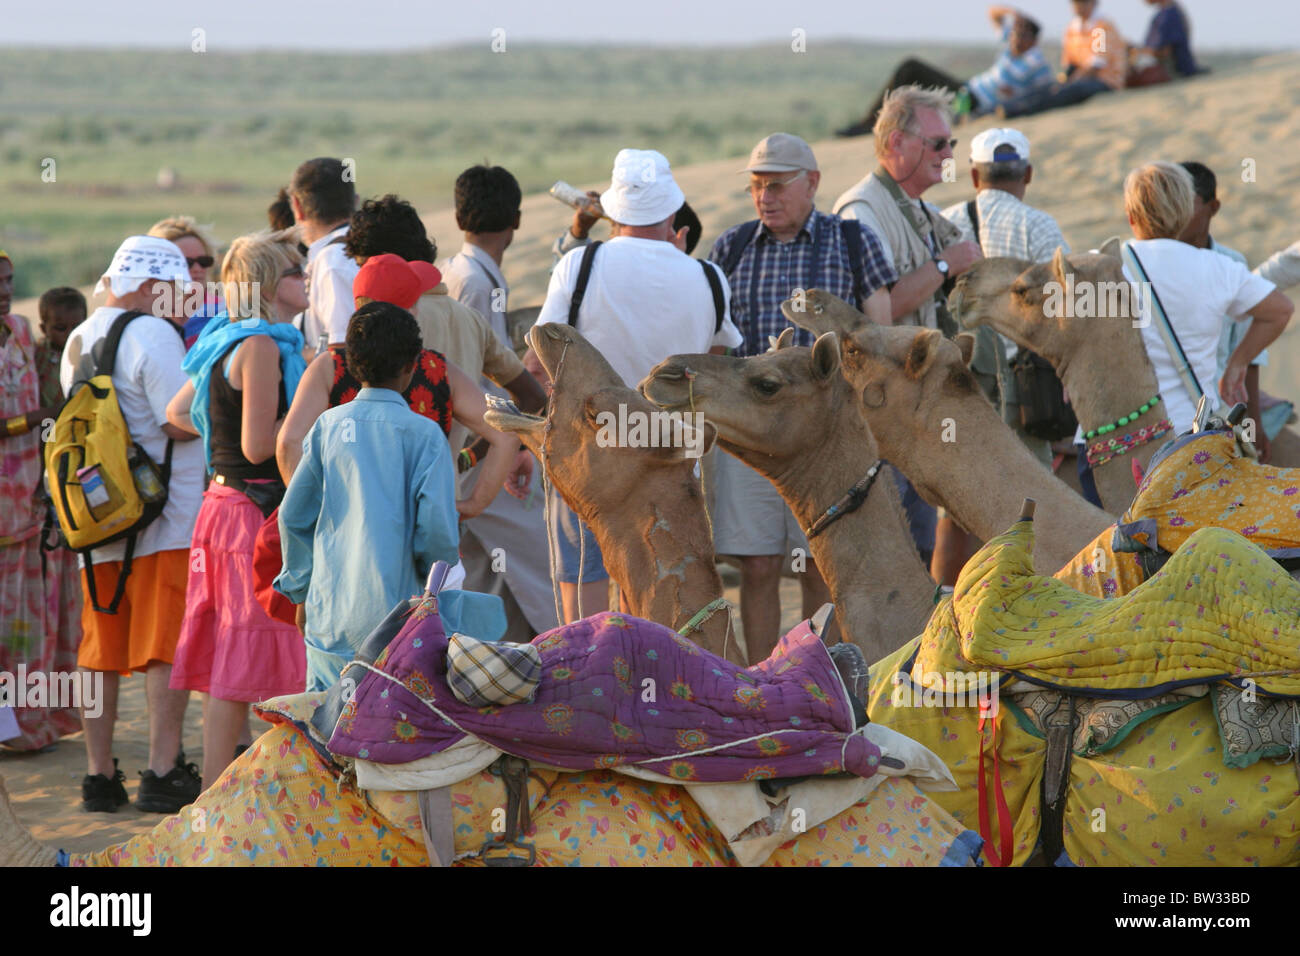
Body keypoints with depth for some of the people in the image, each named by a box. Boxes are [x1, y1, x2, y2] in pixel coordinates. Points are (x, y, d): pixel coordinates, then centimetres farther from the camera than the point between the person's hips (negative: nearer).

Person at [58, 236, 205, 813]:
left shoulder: (79, 340, 14)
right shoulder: (153, 335, -11)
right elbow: (179, 423, -18)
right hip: (164, 518, -7)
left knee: (101, 652, 10)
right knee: (167, 648, -5)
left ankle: (99, 776, 11)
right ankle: (163, 774, -8)